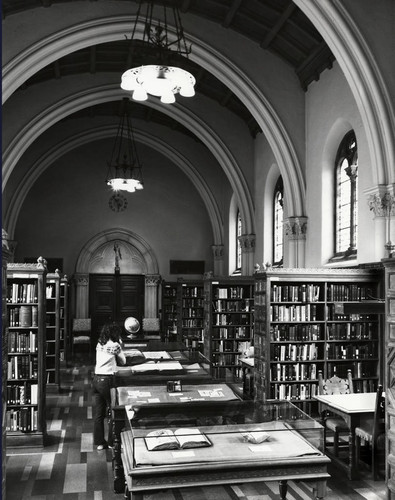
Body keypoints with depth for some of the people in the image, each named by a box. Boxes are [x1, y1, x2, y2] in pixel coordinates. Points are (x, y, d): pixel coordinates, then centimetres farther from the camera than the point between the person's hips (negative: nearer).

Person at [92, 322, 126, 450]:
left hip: (96, 379, 6)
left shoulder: (99, 344, 8)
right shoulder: (115, 345, -9)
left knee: (98, 413, 10)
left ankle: (99, 442, 17)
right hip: (107, 380, -6)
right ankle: (112, 442, 15)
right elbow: (123, 361, 2)